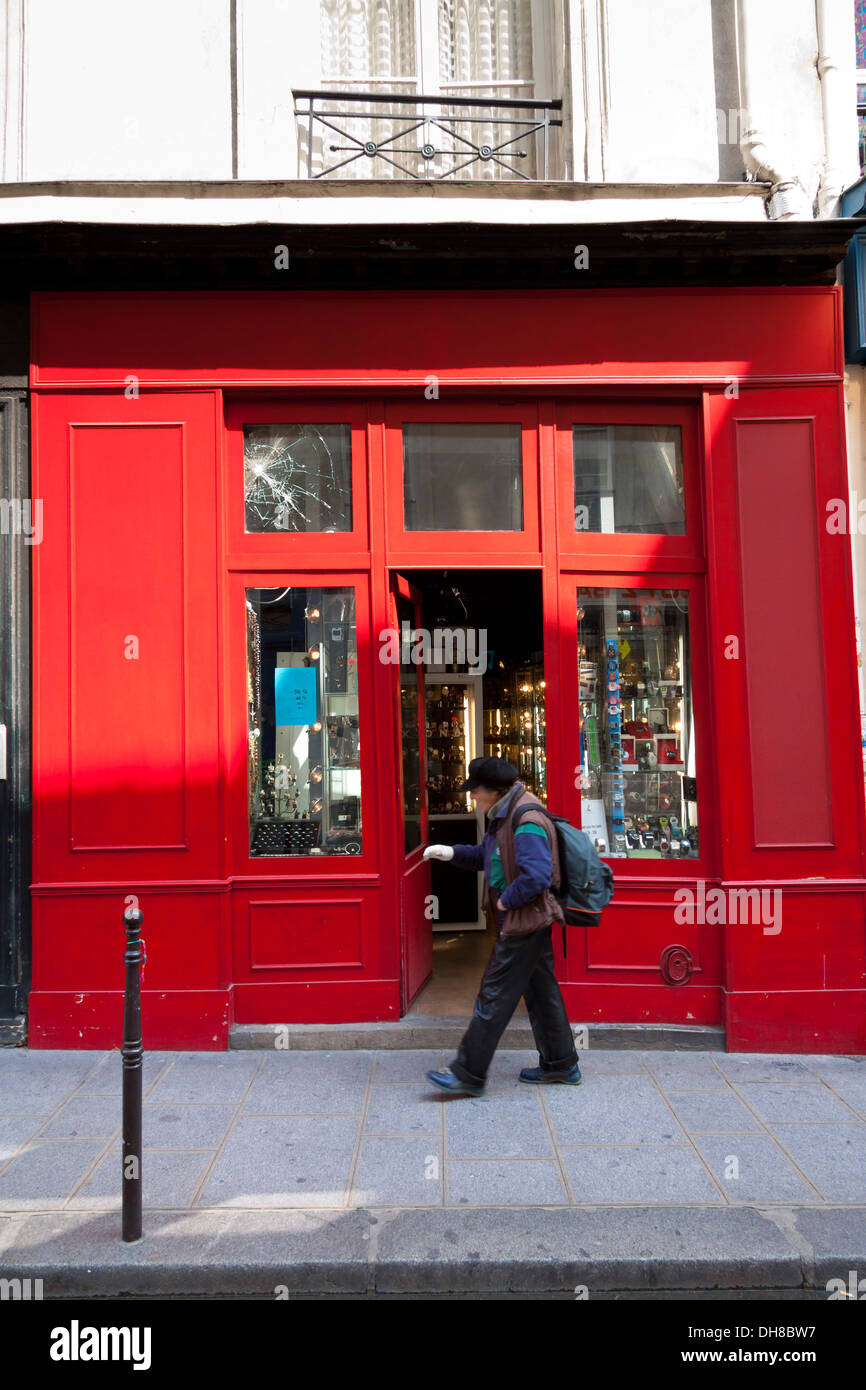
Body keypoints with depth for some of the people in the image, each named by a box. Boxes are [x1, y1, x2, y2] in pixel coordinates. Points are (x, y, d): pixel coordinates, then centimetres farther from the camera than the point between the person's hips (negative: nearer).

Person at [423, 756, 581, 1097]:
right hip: (533, 922, 10)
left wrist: (505, 901, -17)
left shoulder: (527, 823, -23)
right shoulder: (505, 816, 10)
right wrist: (451, 852, 6)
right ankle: (560, 1065, 29)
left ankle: (468, 1075, 5)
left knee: (494, 996, -3)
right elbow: (486, 856, 21)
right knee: (541, 992, 18)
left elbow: (535, 877, -31)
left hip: (524, 921, -10)